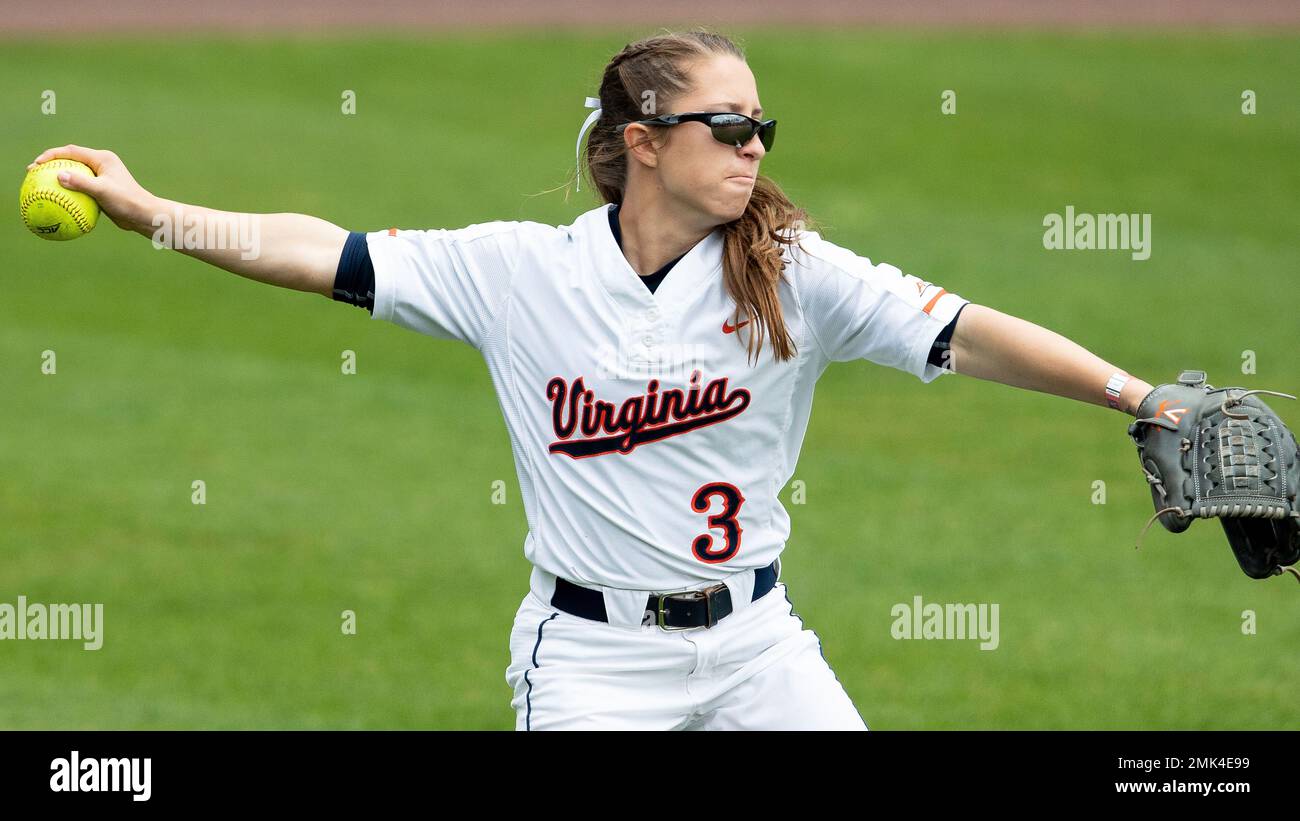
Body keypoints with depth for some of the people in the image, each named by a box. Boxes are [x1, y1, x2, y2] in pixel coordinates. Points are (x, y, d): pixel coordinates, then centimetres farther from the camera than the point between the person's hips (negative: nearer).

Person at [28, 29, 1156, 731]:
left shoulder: (794, 275, -6)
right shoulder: (520, 271, -5)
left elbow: (968, 337, -15)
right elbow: (322, 255, -4)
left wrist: (1138, 396, -25)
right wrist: (145, 211, -9)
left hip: (753, 640, 2)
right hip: (593, 652, -2)